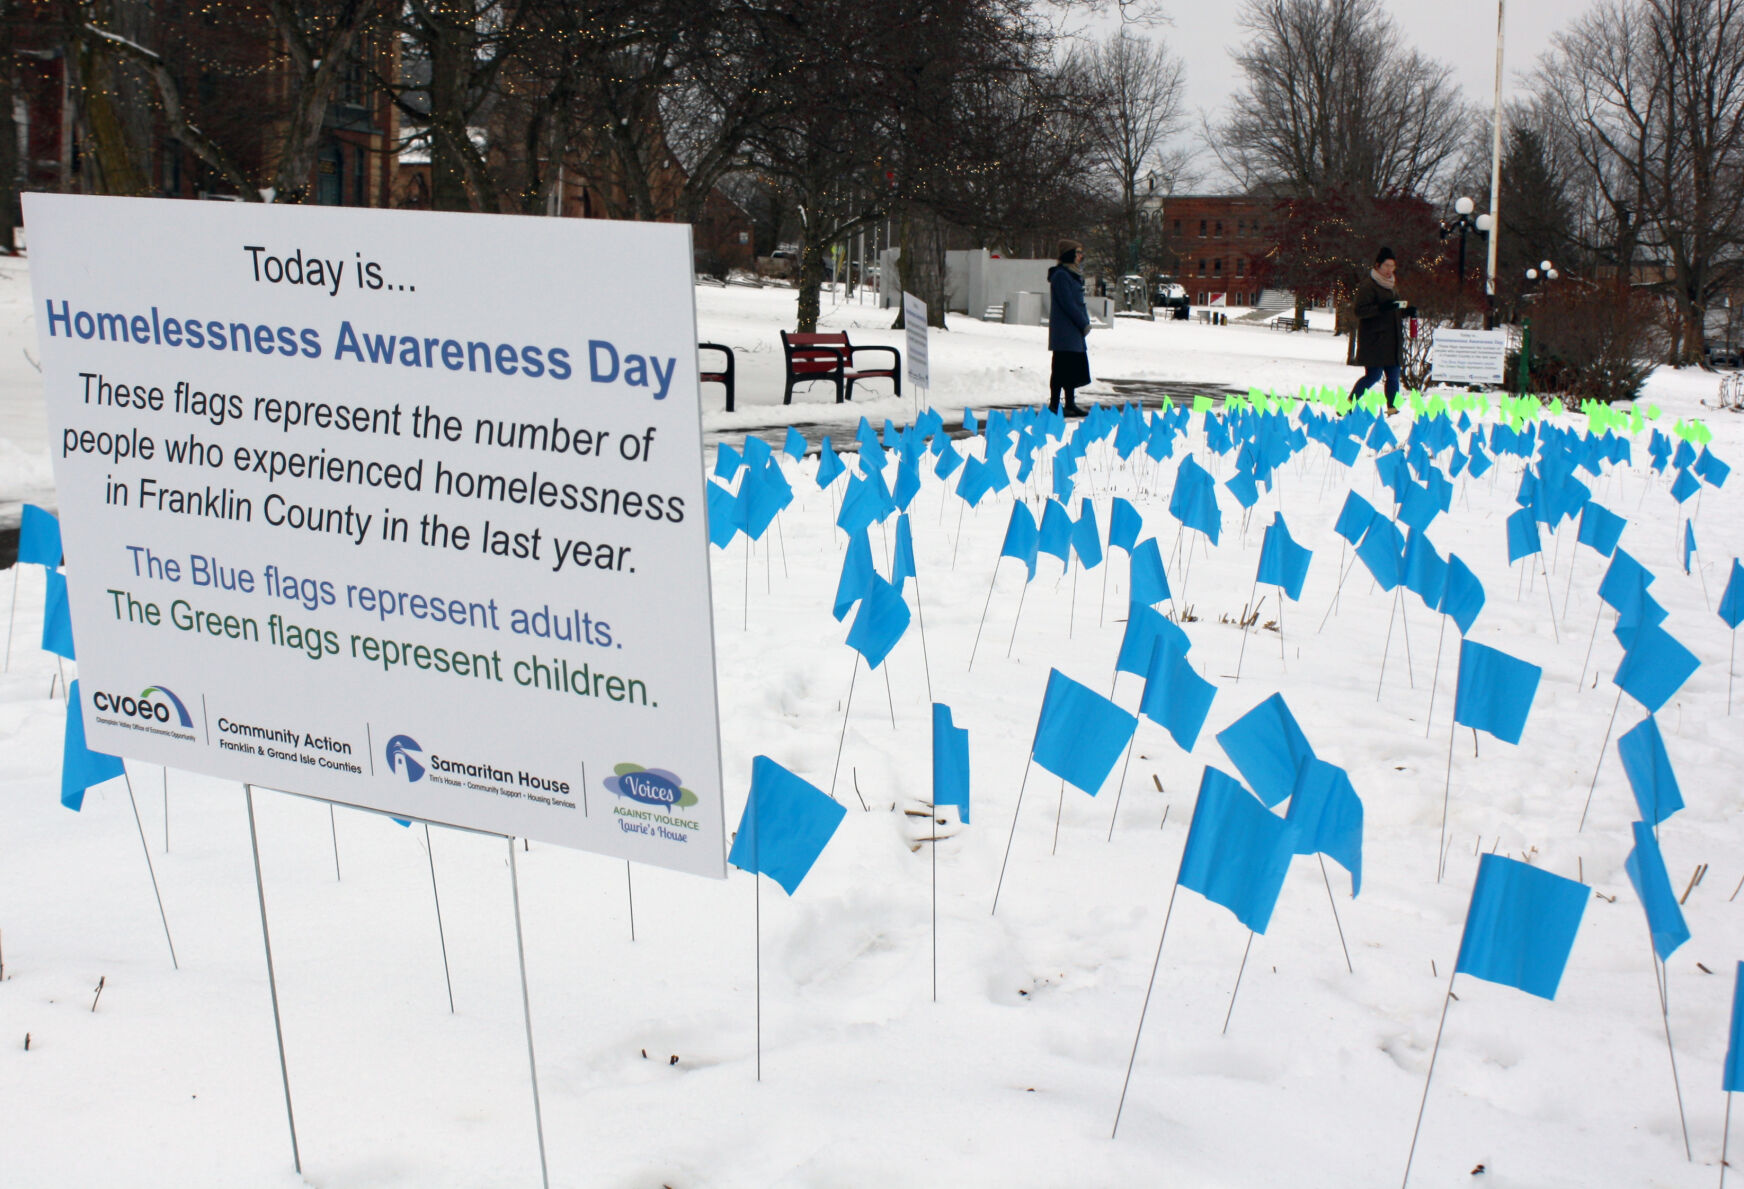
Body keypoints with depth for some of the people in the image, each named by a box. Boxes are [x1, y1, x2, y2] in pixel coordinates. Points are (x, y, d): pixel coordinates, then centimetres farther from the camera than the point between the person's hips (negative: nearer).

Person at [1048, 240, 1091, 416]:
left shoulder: (1074, 274, 18)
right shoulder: (1061, 275, -12)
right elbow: (1068, 303, -17)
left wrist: (1085, 322, 5)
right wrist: (1084, 323, -13)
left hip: (1075, 331, 9)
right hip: (1064, 331, -9)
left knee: (1075, 367, 10)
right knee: (1062, 368, -7)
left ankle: (1070, 404, 16)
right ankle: (1054, 405, -4)